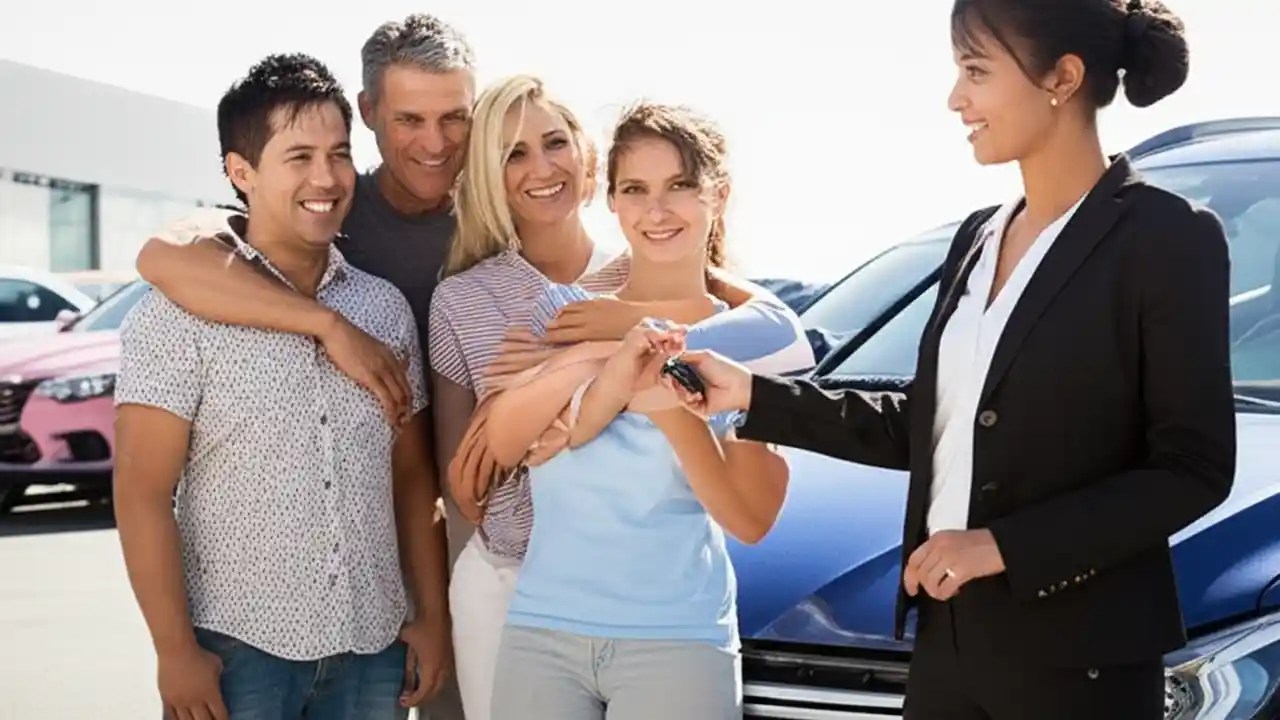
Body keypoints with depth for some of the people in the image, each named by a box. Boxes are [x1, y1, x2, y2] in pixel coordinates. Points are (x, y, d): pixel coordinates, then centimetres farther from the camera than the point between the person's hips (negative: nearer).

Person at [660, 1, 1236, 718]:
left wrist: (1004, 546, -19)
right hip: (952, 635, 7)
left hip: (1080, 656, -6)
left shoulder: (1165, 236, -11)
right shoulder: (980, 236, 11)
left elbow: (1194, 470, -14)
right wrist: (754, 394, 10)